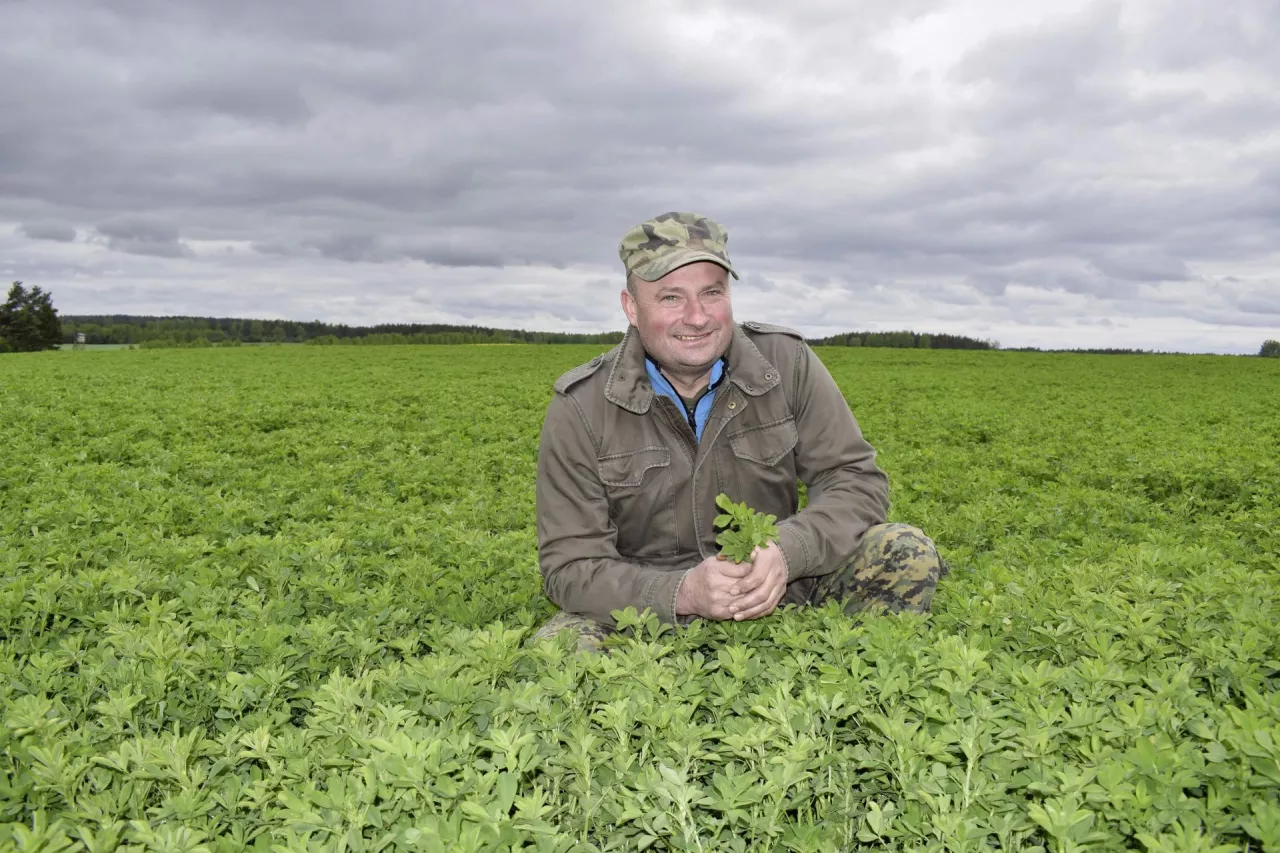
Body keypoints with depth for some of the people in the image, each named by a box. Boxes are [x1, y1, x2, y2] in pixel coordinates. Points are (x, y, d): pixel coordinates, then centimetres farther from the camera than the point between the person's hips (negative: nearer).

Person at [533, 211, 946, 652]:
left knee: (908, 554, -18)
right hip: (651, 612, -1)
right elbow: (571, 566, -12)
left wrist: (787, 552, -27)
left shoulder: (787, 363, -7)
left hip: (779, 595, 2)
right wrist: (683, 593, -31)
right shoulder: (580, 408, -12)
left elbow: (857, 481, -5)